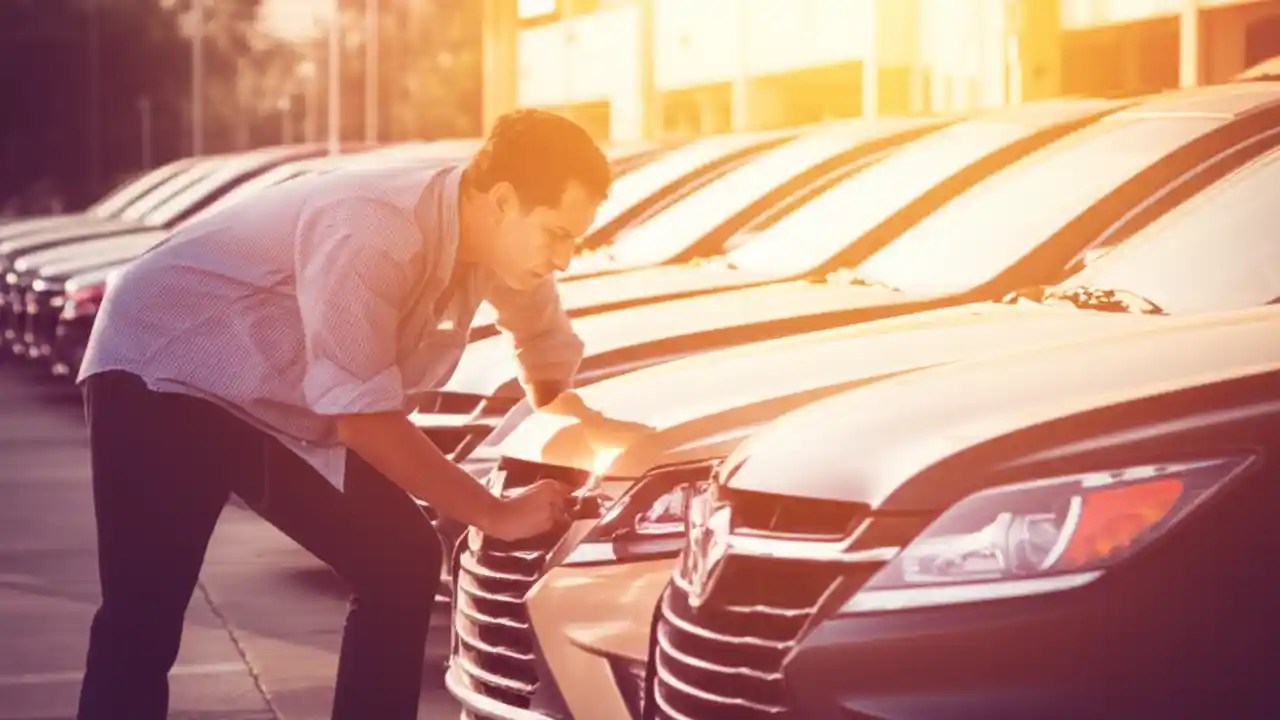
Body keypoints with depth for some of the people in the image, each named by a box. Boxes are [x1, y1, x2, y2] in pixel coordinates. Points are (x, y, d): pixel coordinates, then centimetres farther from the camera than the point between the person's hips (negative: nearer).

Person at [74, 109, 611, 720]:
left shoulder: (495, 236, -9)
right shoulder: (372, 237, -34)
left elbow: (548, 351, 11)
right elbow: (364, 417, -31)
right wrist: (496, 514, -25)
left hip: (287, 408, 9)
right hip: (159, 372, -8)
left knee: (404, 562, 0)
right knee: (142, 621, -13)